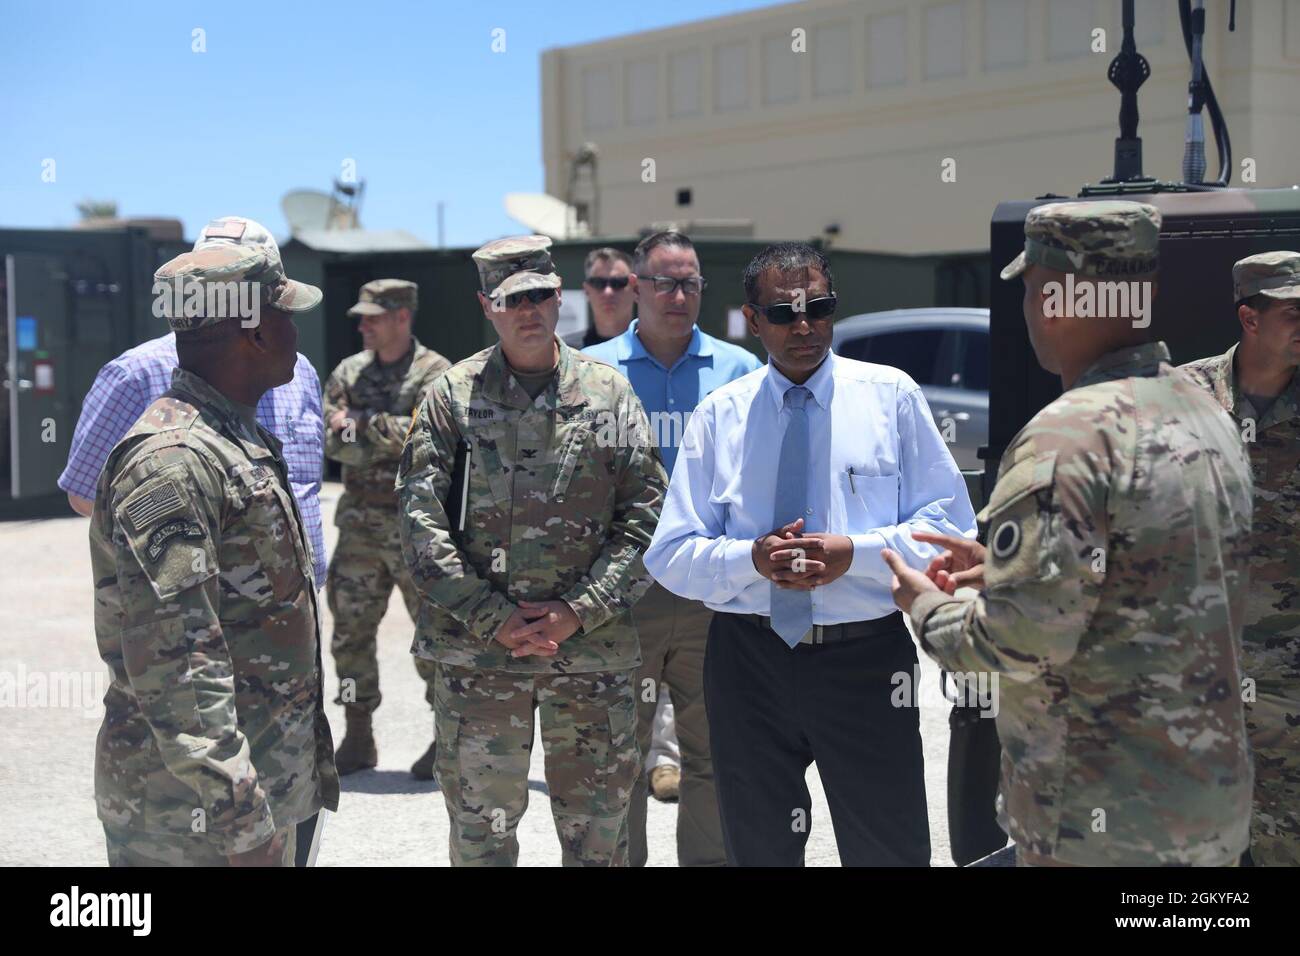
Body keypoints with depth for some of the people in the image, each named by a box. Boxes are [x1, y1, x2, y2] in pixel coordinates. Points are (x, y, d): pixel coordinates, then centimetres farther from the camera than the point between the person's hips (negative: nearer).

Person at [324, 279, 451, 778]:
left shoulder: (435, 375, -5)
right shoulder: (349, 373, 11)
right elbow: (330, 438, 0)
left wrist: (363, 424, -12)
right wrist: (389, 440, -14)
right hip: (359, 521, 5)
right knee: (350, 629, 8)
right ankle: (358, 738, 19)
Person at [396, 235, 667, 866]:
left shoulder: (609, 393, 5)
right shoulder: (453, 397, 2)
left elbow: (646, 516, 2)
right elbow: (420, 523, -2)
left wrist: (577, 613, -9)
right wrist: (493, 619, -9)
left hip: (593, 646, 1)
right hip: (476, 651, -1)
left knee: (598, 834, 10)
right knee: (480, 828, 7)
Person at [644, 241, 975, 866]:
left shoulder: (891, 396, 1)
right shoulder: (718, 415, 3)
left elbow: (952, 526, -1)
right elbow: (670, 557, 2)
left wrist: (854, 552, -17)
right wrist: (750, 558, -18)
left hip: (866, 661, -1)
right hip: (749, 661, 2)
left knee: (890, 850, 6)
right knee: (759, 849, 16)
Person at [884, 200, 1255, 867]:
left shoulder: (1068, 437, -21)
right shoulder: (1208, 418, 6)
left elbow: (1021, 641, -23)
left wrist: (928, 606, -3)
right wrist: (1000, 567, 16)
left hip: (1103, 821, -8)